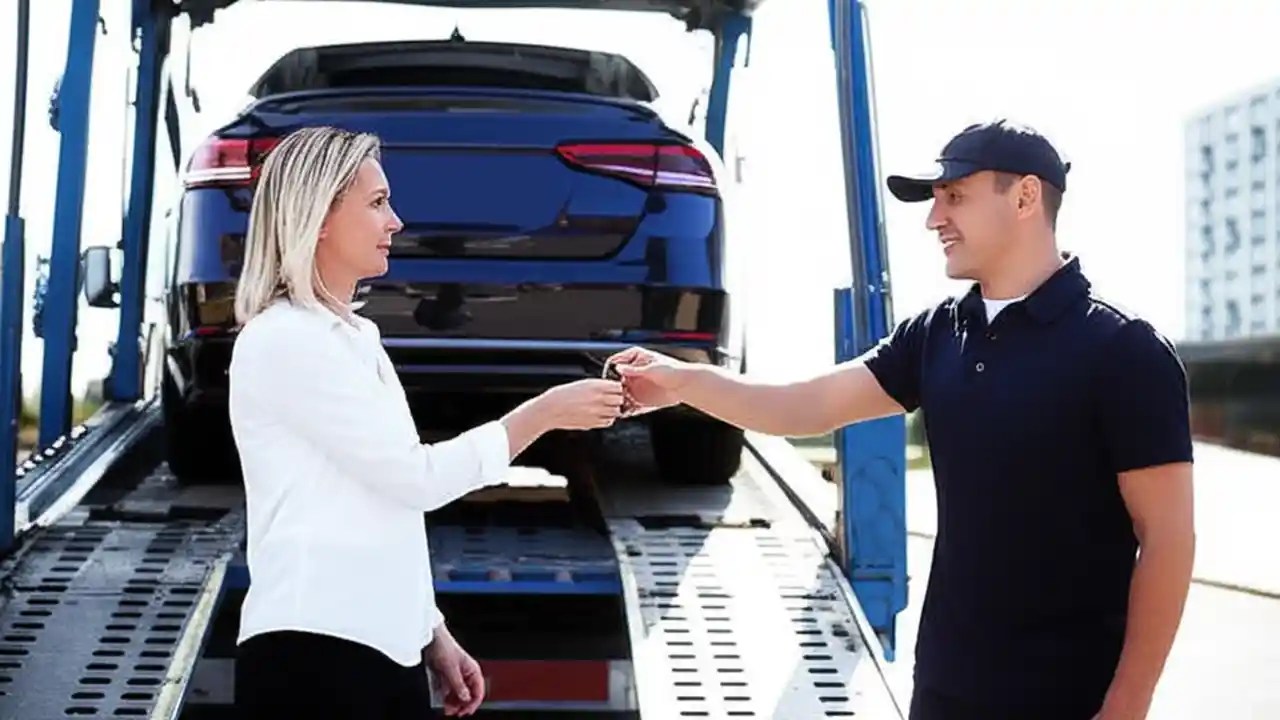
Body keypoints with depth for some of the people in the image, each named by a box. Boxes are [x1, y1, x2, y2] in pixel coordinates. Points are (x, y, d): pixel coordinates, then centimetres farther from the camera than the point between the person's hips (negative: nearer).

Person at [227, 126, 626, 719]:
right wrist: (545, 412, -6)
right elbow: (416, 477, -13)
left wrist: (434, 637, 17)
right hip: (313, 651, -9)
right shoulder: (284, 339, -10)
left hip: (385, 648, 9)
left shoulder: (350, 336, 18)